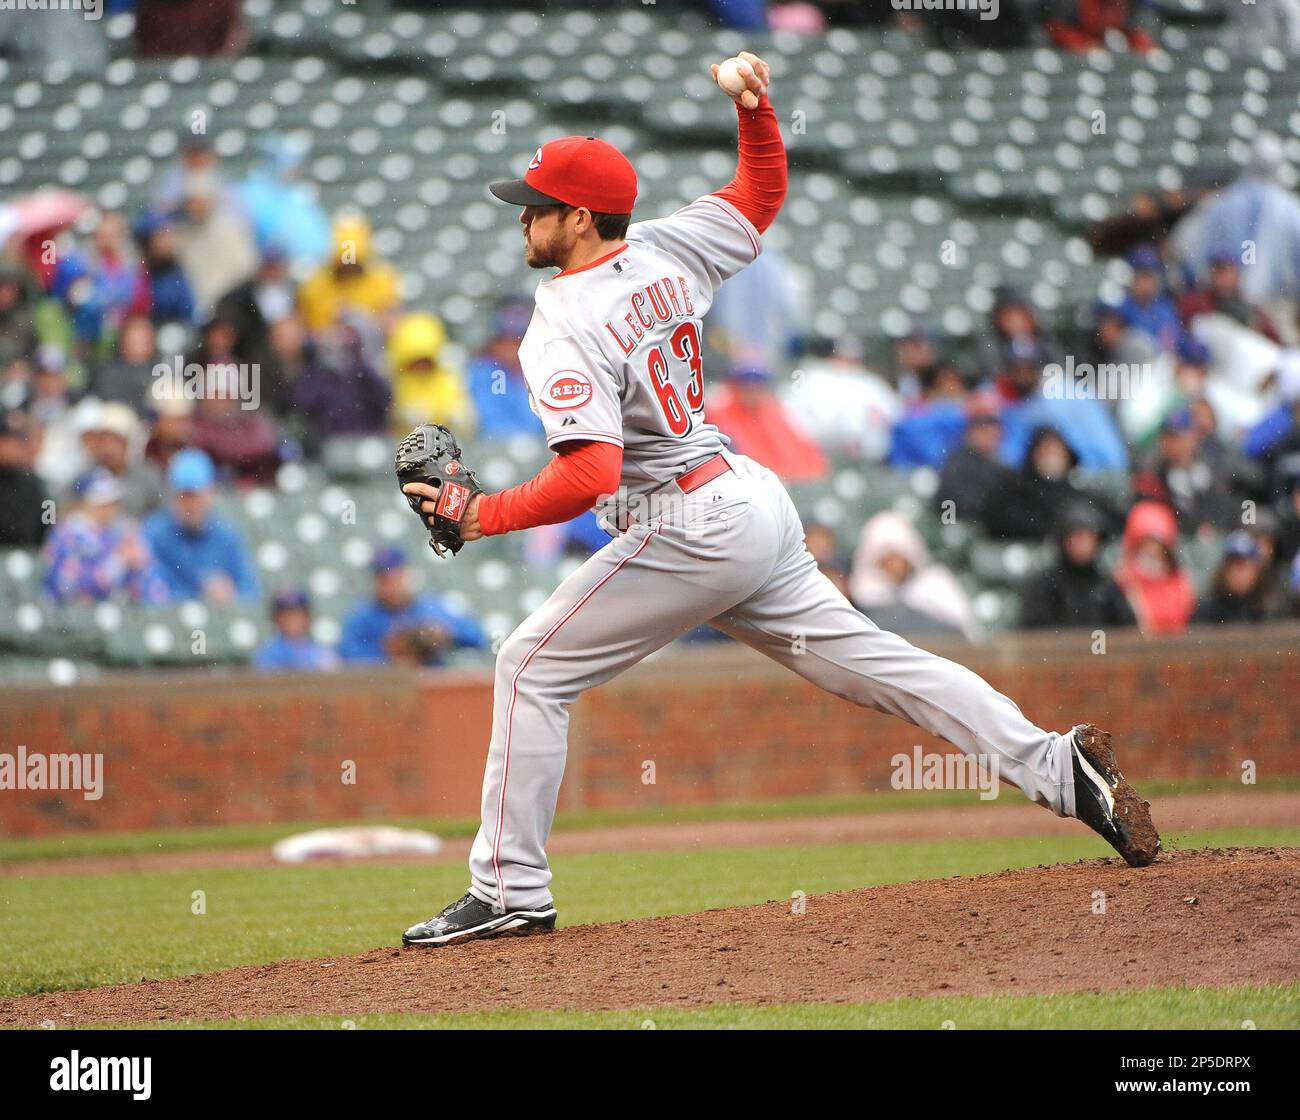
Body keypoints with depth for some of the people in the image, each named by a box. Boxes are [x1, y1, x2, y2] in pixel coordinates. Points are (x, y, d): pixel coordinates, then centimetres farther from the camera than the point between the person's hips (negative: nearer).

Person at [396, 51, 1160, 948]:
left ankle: (511, 891, -2)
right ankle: (1057, 767, 7)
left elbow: (590, 476, -27)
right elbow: (762, 197, 25)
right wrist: (756, 106, 11)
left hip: (690, 533, -9)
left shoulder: (564, 327, -16)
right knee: (865, 659, 12)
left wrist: (481, 518, -21)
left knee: (534, 667, -2)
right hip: (756, 498, 9)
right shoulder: (666, 251, 6)